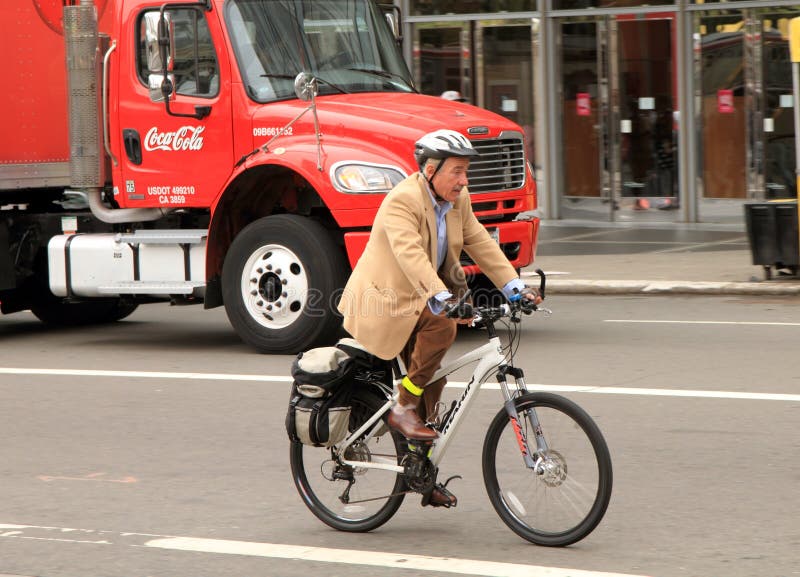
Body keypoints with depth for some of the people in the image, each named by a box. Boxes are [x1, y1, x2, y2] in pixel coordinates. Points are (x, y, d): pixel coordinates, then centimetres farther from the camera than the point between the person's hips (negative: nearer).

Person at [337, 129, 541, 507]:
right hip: (388, 301, -9)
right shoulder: (402, 201, -23)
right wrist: (441, 298, -49)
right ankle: (403, 409, -19)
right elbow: (410, 254, -36)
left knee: (432, 379, 7)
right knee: (441, 327, -33)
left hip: (420, 299, 9)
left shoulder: (457, 201, 3)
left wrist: (514, 287, -7)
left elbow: (480, 243, 4)